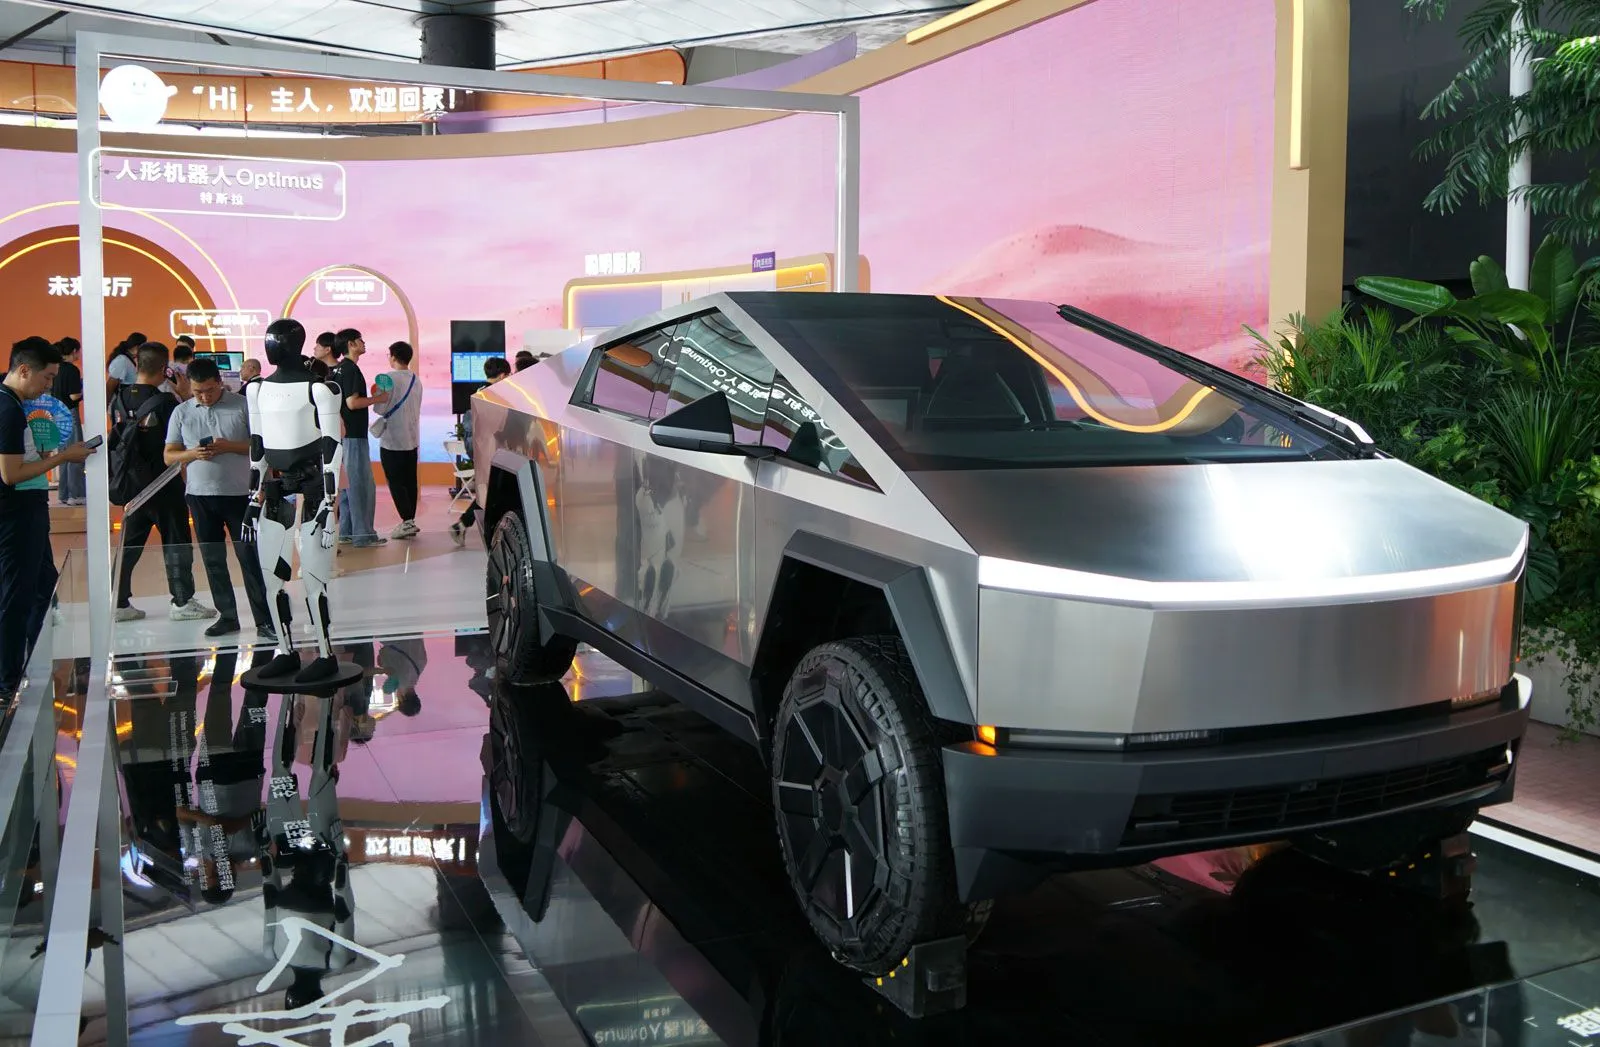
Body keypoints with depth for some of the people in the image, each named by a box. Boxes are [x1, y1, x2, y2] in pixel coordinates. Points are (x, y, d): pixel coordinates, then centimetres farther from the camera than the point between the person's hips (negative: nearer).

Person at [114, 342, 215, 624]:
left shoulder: (119, 400, 0)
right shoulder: (165, 402, -18)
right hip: (164, 484, -6)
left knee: (129, 543, 12)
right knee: (176, 542, 4)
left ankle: (120, 603, 15)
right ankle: (182, 602, 8)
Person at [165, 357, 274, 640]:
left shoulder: (242, 406, -3)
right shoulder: (181, 412, 7)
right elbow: (169, 456, 8)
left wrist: (230, 446, -18)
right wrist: (192, 454, -13)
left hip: (239, 494, -4)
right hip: (200, 496, 4)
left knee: (249, 557, -3)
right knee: (213, 560, 9)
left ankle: (264, 621, 0)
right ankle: (227, 616, 19)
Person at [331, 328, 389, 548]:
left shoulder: (338, 369, 14)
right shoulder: (351, 369, -15)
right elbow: (352, 402, -21)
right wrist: (377, 399, -10)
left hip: (344, 435, 10)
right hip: (354, 435, -10)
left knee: (348, 484, 13)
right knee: (363, 485, -5)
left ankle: (345, 532, 17)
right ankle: (363, 535, -3)